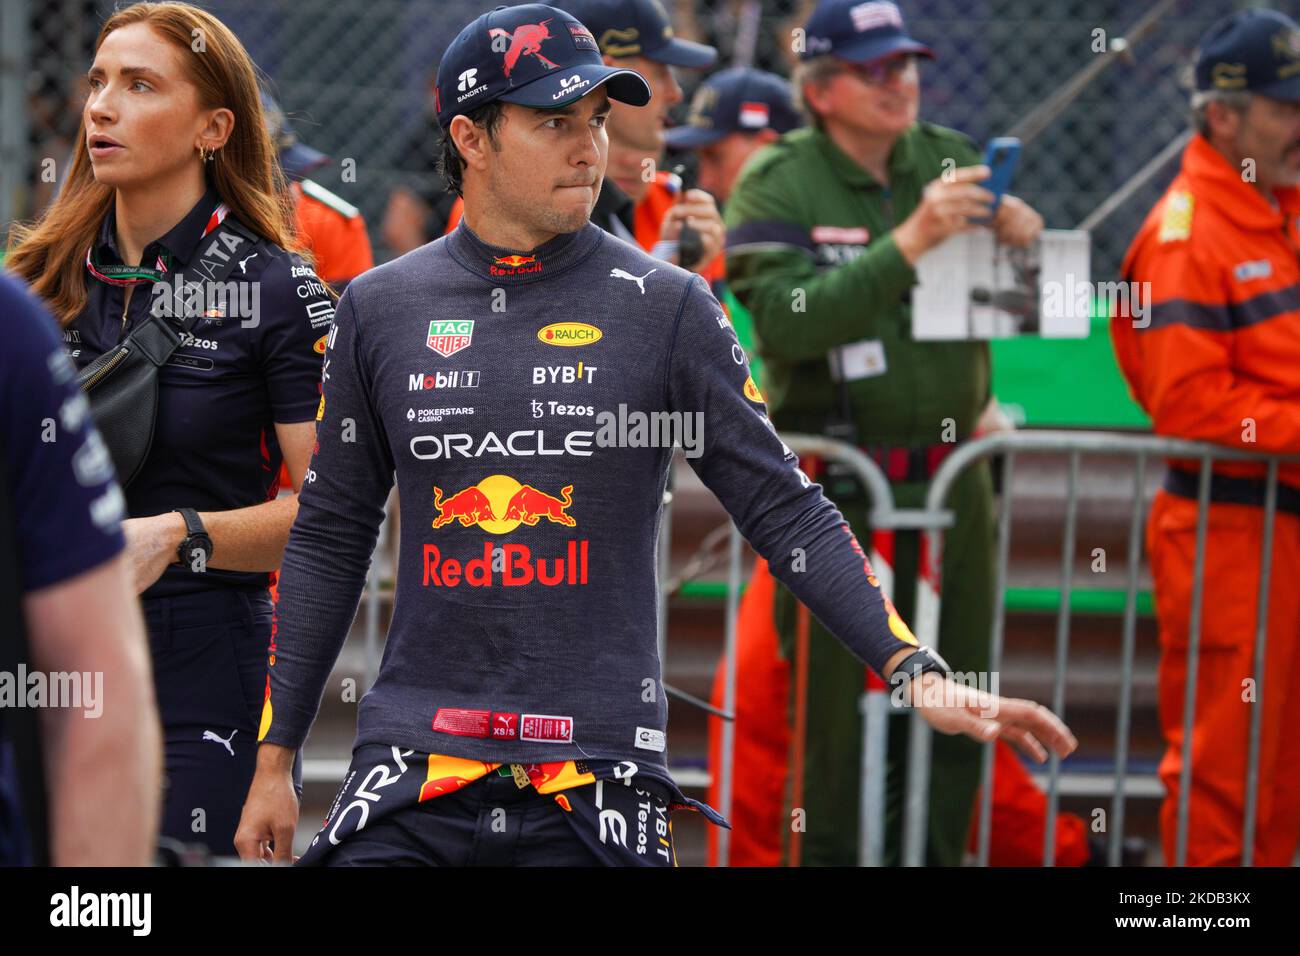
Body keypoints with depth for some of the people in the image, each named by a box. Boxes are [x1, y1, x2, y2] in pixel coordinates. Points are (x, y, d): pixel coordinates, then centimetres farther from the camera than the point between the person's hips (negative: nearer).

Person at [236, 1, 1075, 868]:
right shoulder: (382, 308, 8)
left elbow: (787, 513, 1)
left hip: (597, 772, -1)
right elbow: (331, 538, 13)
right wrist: (274, 760, 12)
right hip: (414, 765, 2)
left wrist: (918, 673, -11)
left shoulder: (667, 307, 2)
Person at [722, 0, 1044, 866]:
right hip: (837, 491, -5)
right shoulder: (778, 184, -6)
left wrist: (1025, 243, -12)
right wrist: (907, 244, -28)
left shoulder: (952, 161, 8)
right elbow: (788, 322, -21)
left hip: (952, 479, 5)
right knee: (838, 712, -2)